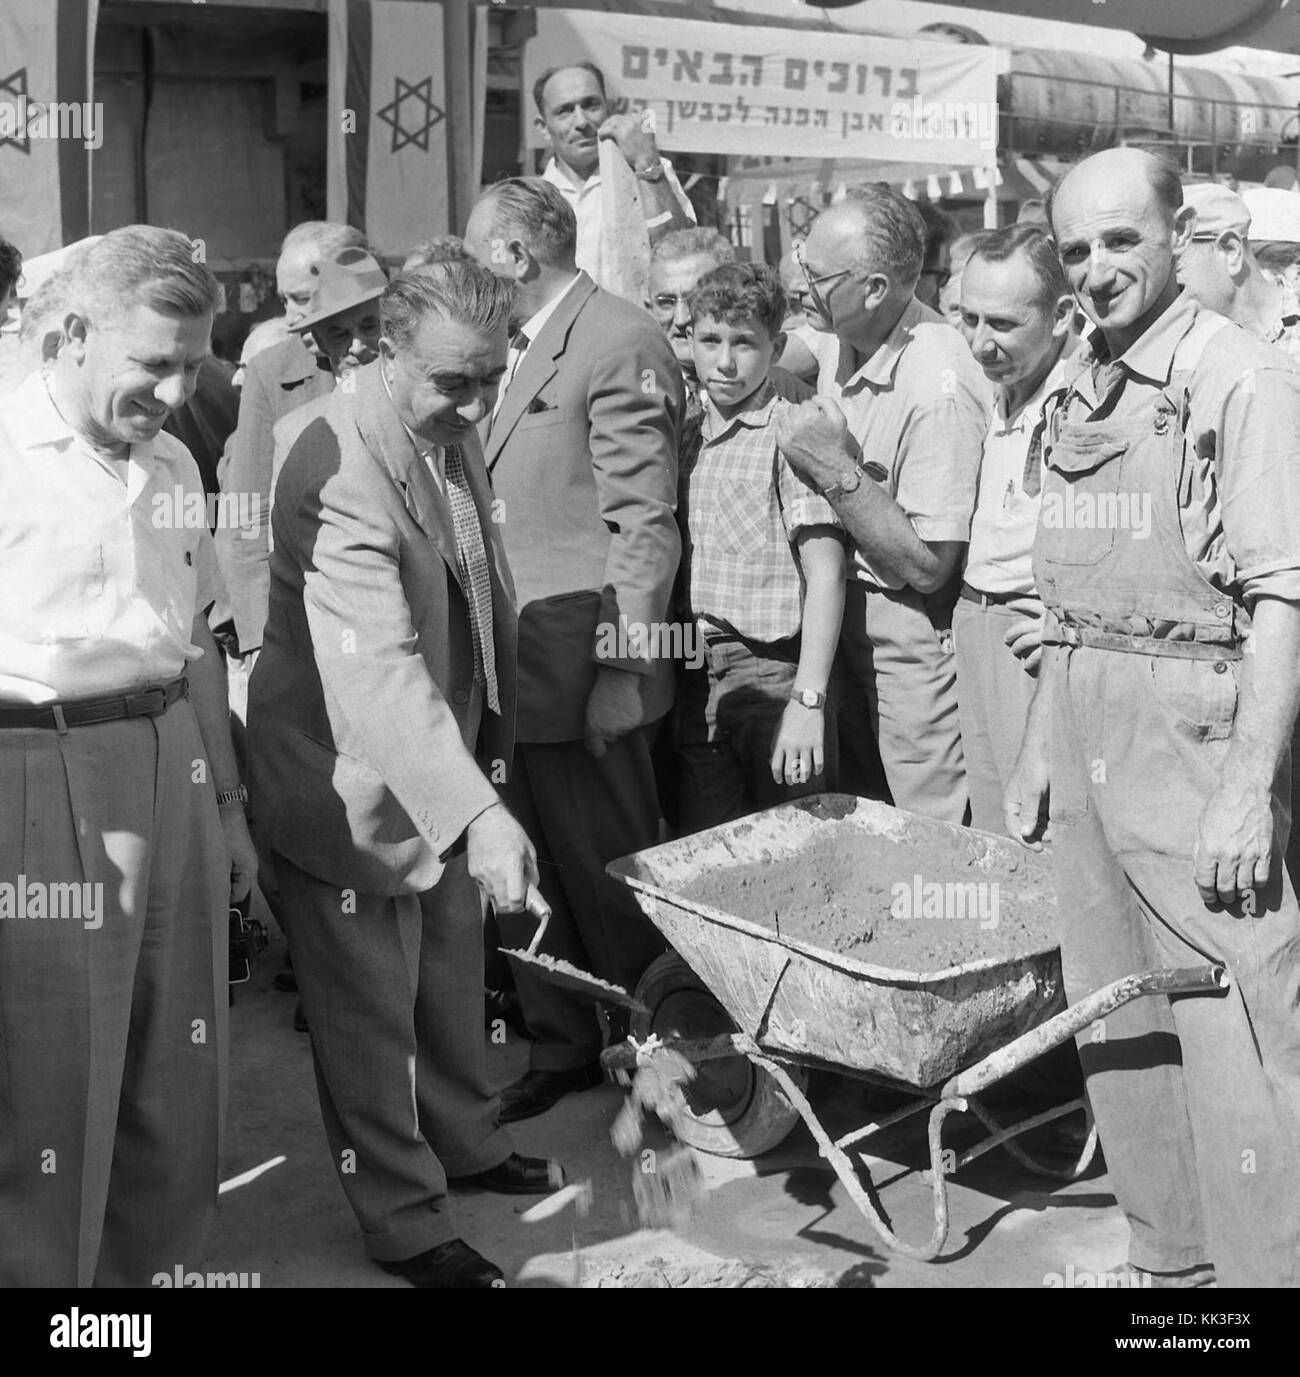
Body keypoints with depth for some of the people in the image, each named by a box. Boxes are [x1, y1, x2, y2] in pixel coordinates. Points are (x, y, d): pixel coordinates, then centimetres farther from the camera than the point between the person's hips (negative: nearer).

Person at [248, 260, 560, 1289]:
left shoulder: (450, 428, -1)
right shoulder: (343, 466, -30)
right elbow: (377, 665, -39)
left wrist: (493, 736, 14)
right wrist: (479, 812, -47)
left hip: (445, 758, 9)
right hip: (349, 777, -8)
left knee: (452, 970, 24)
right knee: (372, 1003, 6)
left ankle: (465, 1141, 46)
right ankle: (405, 1222, 23)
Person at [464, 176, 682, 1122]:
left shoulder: (620, 342, -11)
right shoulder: (526, 350, 16)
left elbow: (645, 525, -15)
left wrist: (620, 673, -18)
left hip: (578, 670, -8)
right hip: (514, 669, 8)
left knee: (608, 874, 3)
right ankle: (563, 1048, 28)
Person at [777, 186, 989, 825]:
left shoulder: (939, 385, -25)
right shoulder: (842, 347, 1)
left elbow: (927, 568, -23)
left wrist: (838, 470, -25)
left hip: (915, 636, -8)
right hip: (849, 627, 8)